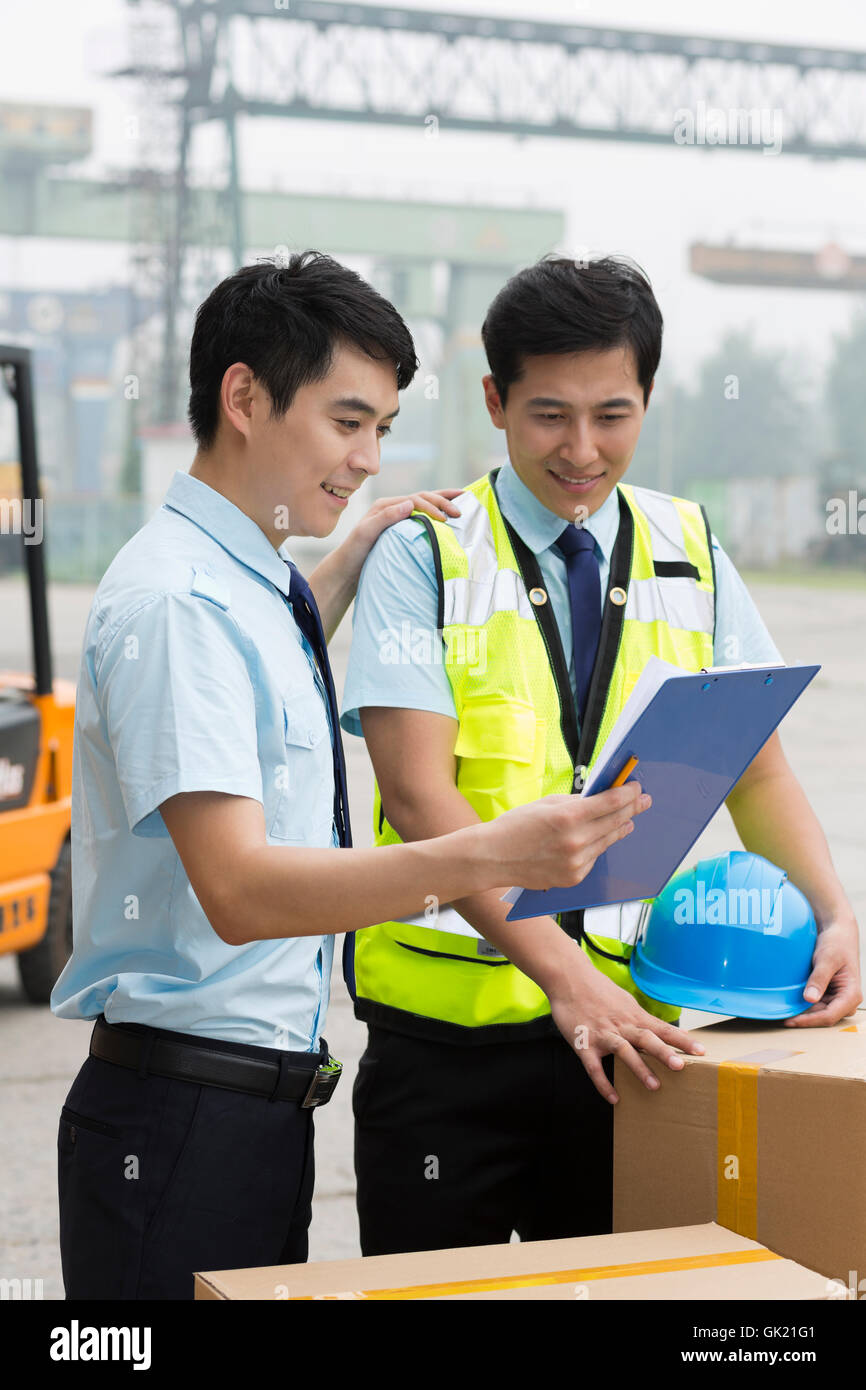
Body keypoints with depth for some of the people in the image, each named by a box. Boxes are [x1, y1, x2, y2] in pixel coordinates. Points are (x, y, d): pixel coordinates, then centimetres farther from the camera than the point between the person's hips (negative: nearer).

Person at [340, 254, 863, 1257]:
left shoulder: (690, 557, 8)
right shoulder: (425, 556, -5)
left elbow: (758, 774, 9)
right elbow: (419, 795, -14)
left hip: (620, 1022, 3)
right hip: (447, 1028, -3)